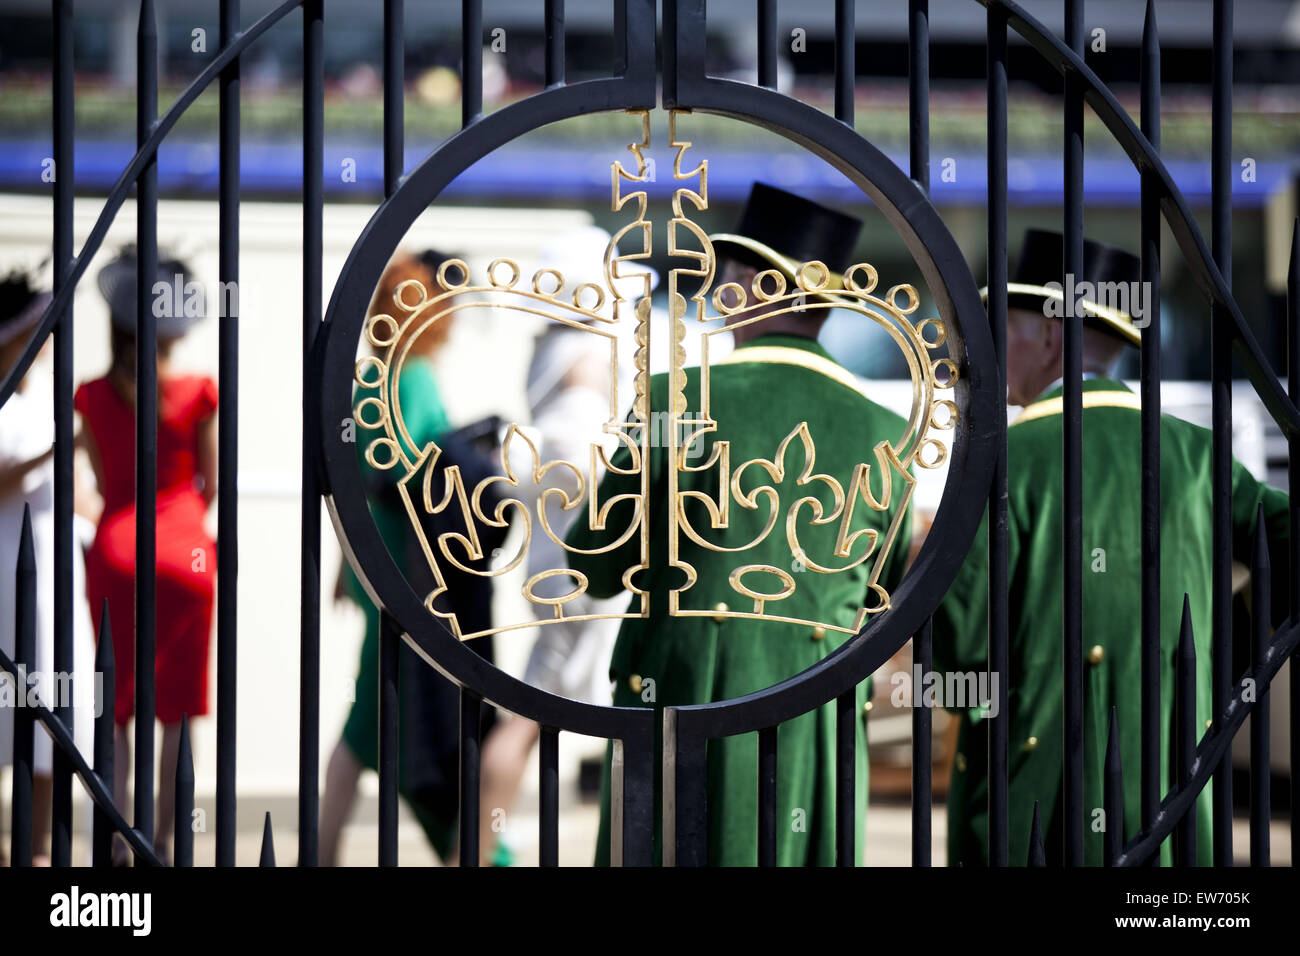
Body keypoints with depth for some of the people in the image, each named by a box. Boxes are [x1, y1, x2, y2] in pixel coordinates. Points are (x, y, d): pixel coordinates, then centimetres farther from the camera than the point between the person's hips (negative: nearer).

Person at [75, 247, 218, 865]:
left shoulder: (93, 397, -3)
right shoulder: (197, 395, -6)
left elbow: (103, 484, 5)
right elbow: (211, 485, 3)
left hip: (116, 552, 1)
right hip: (186, 549, -1)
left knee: (116, 706, 7)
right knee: (176, 708, 8)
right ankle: (162, 838, 8)